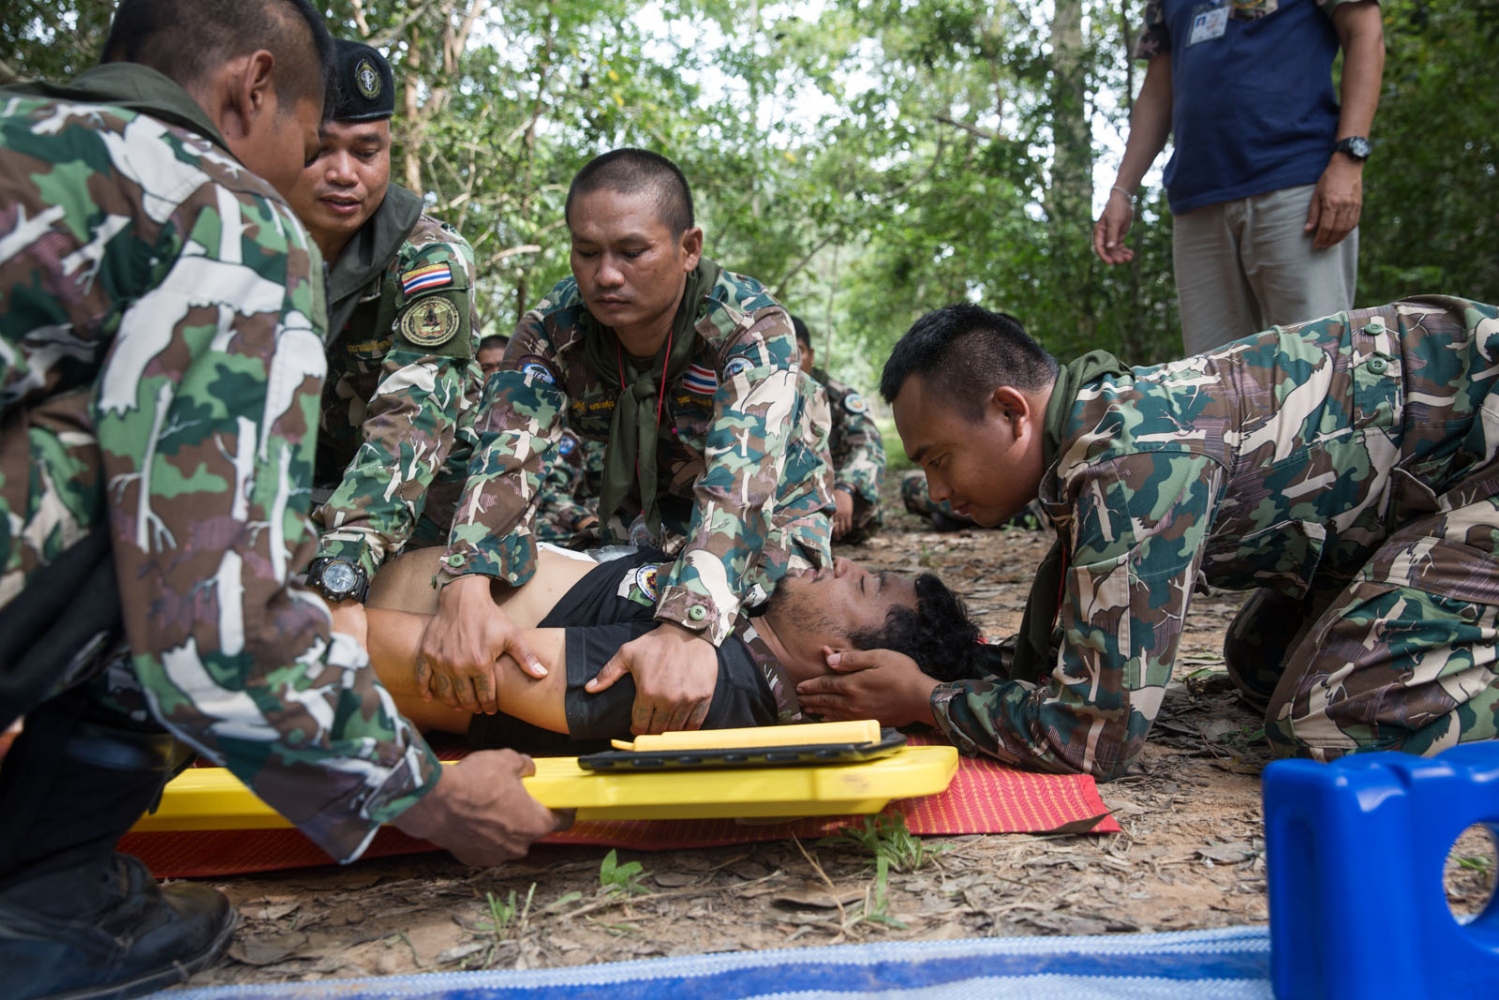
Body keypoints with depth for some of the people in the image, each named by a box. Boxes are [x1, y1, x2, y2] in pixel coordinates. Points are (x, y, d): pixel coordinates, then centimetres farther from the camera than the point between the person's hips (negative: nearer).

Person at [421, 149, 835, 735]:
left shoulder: (753, 327, -30)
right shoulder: (552, 330, -20)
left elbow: (740, 480, -45)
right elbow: (506, 455, -34)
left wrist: (690, 626, -62)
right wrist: (465, 589, -54)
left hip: (767, 532, -2)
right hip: (635, 528, 3)